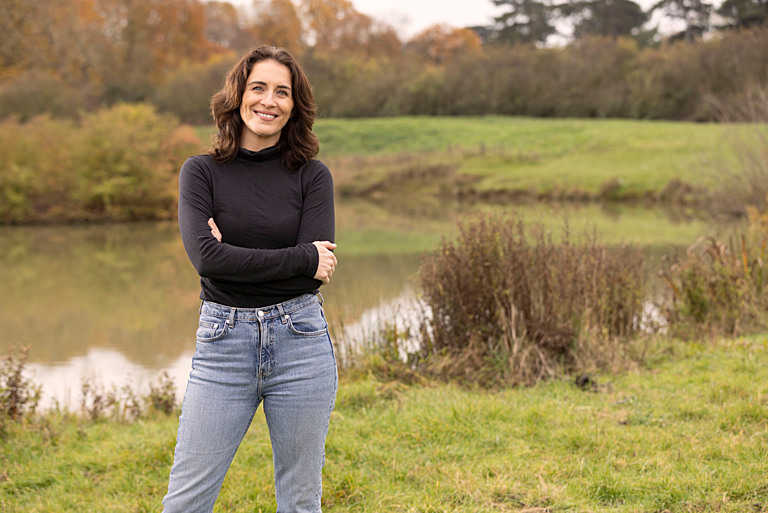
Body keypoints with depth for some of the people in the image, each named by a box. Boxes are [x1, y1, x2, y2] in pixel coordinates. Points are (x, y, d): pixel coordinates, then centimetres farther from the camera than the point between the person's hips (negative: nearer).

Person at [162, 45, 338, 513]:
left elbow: (317, 268, -10)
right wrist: (303, 259, -12)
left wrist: (237, 258, -11)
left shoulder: (313, 176, 2)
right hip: (224, 343, 0)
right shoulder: (202, 171, 2)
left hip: (299, 338, 0)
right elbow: (206, 257, -13)